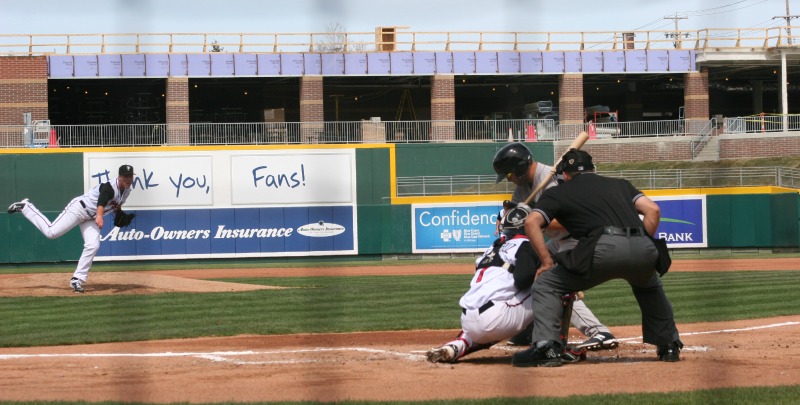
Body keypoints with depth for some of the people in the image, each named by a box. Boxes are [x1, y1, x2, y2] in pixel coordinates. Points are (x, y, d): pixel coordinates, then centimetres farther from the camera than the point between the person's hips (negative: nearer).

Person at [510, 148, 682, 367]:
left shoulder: (559, 192, 23)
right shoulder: (619, 184, 32)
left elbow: (531, 222, 7)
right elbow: (653, 210, 17)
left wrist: (546, 261, 9)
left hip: (603, 247, -4)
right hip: (642, 248, 4)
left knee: (546, 284, 11)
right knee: (650, 287, 38)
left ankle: (546, 347, -5)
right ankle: (670, 345, 34)